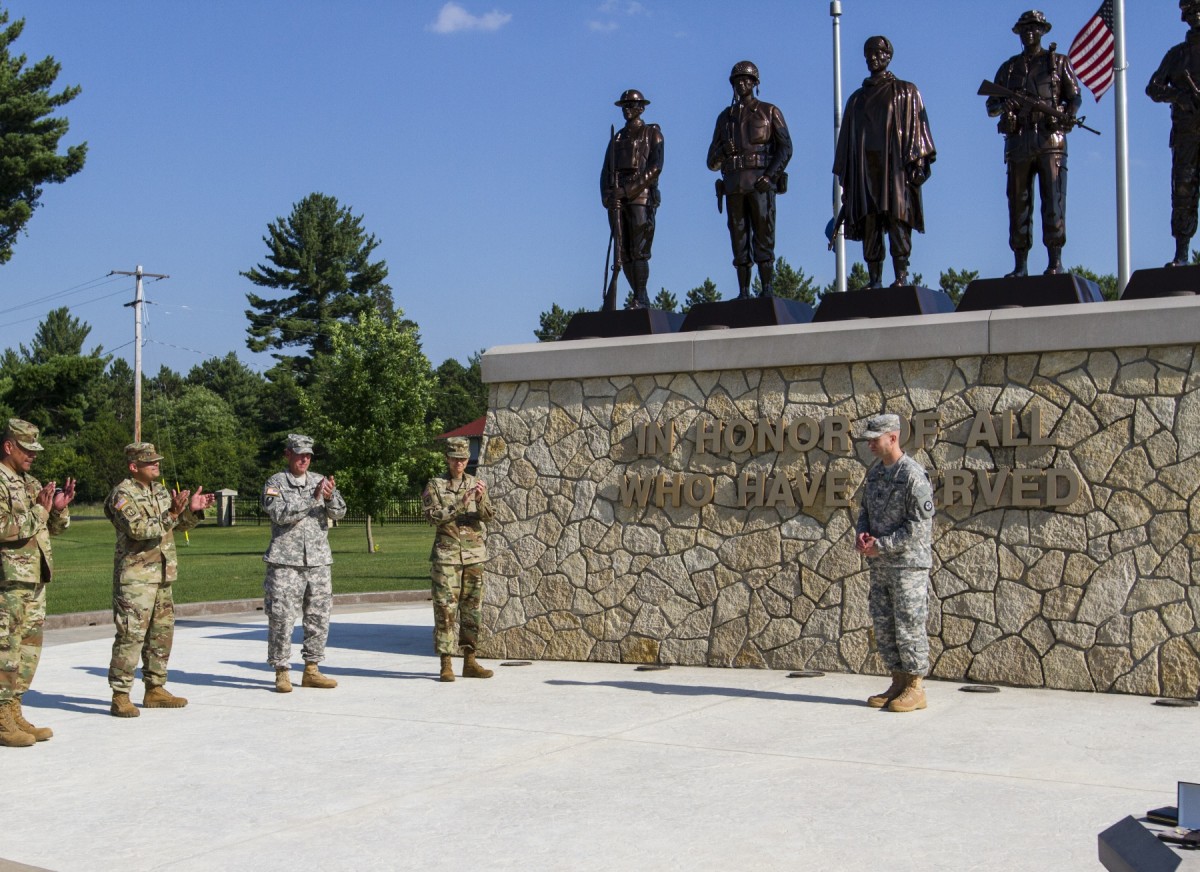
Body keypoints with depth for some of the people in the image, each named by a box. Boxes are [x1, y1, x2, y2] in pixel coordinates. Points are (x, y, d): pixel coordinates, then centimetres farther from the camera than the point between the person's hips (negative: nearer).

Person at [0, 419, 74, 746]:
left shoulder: (30, 483, 17)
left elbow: (53, 528, 20)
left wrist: (59, 508, 1)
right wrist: (38, 511, -21)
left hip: (35, 580, 9)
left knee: (29, 648, 11)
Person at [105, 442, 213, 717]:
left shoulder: (160, 491, 14)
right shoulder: (123, 495, -11)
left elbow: (178, 526, 20)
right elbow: (138, 530, -23)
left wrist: (193, 511, 1)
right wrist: (171, 514, -30)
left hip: (162, 575, 9)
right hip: (135, 577, -8)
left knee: (162, 632, 13)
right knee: (131, 634, -10)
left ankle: (155, 689, 23)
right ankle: (120, 697, -6)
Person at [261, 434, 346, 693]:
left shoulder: (320, 481, 12)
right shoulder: (275, 483, 1)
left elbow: (339, 513, 3)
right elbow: (279, 514, -15)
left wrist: (330, 497, -18)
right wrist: (312, 498, -21)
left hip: (318, 562, 4)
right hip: (285, 563, -4)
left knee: (319, 618, 6)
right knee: (282, 618, -5)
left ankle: (311, 670, 16)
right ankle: (282, 672, 5)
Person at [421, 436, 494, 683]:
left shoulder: (476, 483, 9)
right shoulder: (435, 486, 2)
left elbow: (487, 515, -1)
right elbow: (433, 516, -10)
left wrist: (481, 499, -21)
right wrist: (459, 505, -20)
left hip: (474, 554, 3)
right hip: (447, 554, -3)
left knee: (471, 608, 7)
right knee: (446, 608, -6)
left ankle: (470, 662, 13)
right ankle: (446, 665, -3)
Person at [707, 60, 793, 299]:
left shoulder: (769, 112, 9)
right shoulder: (725, 117, 18)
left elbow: (785, 147, 0)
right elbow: (712, 161, 17)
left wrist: (769, 176, -13)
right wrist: (722, 152, -6)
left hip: (760, 182, -3)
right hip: (734, 185, 3)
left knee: (763, 236, -9)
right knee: (739, 241, 0)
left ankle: (767, 291, -10)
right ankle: (743, 293, 2)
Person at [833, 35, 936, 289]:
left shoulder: (905, 91, 13)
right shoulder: (857, 98, 22)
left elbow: (917, 124, 3)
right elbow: (847, 137, 20)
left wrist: (917, 159, -10)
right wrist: (844, 174, 12)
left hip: (894, 164, -3)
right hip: (865, 166, 3)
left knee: (896, 218, -13)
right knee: (869, 222, -5)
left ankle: (901, 277, -15)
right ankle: (875, 280, -6)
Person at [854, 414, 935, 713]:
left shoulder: (913, 475, -14)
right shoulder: (874, 472, 11)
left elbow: (919, 526, -17)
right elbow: (866, 510, 20)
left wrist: (882, 545, -17)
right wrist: (862, 534, -1)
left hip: (908, 563, -8)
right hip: (880, 565, 8)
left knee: (909, 627, -3)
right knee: (883, 627, 11)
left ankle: (915, 689, 6)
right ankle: (898, 684, 20)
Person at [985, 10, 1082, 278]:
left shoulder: (1059, 62, 14)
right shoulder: (1009, 67, 18)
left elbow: (1075, 97, 11)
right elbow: (990, 107, 14)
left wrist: (1070, 114, -12)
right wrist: (1004, 105, -9)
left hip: (1050, 139, -2)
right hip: (1018, 142, 2)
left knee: (1053, 200, -10)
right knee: (1018, 203, -1)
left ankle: (1055, 260, -11)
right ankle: (1020, 264, 2)